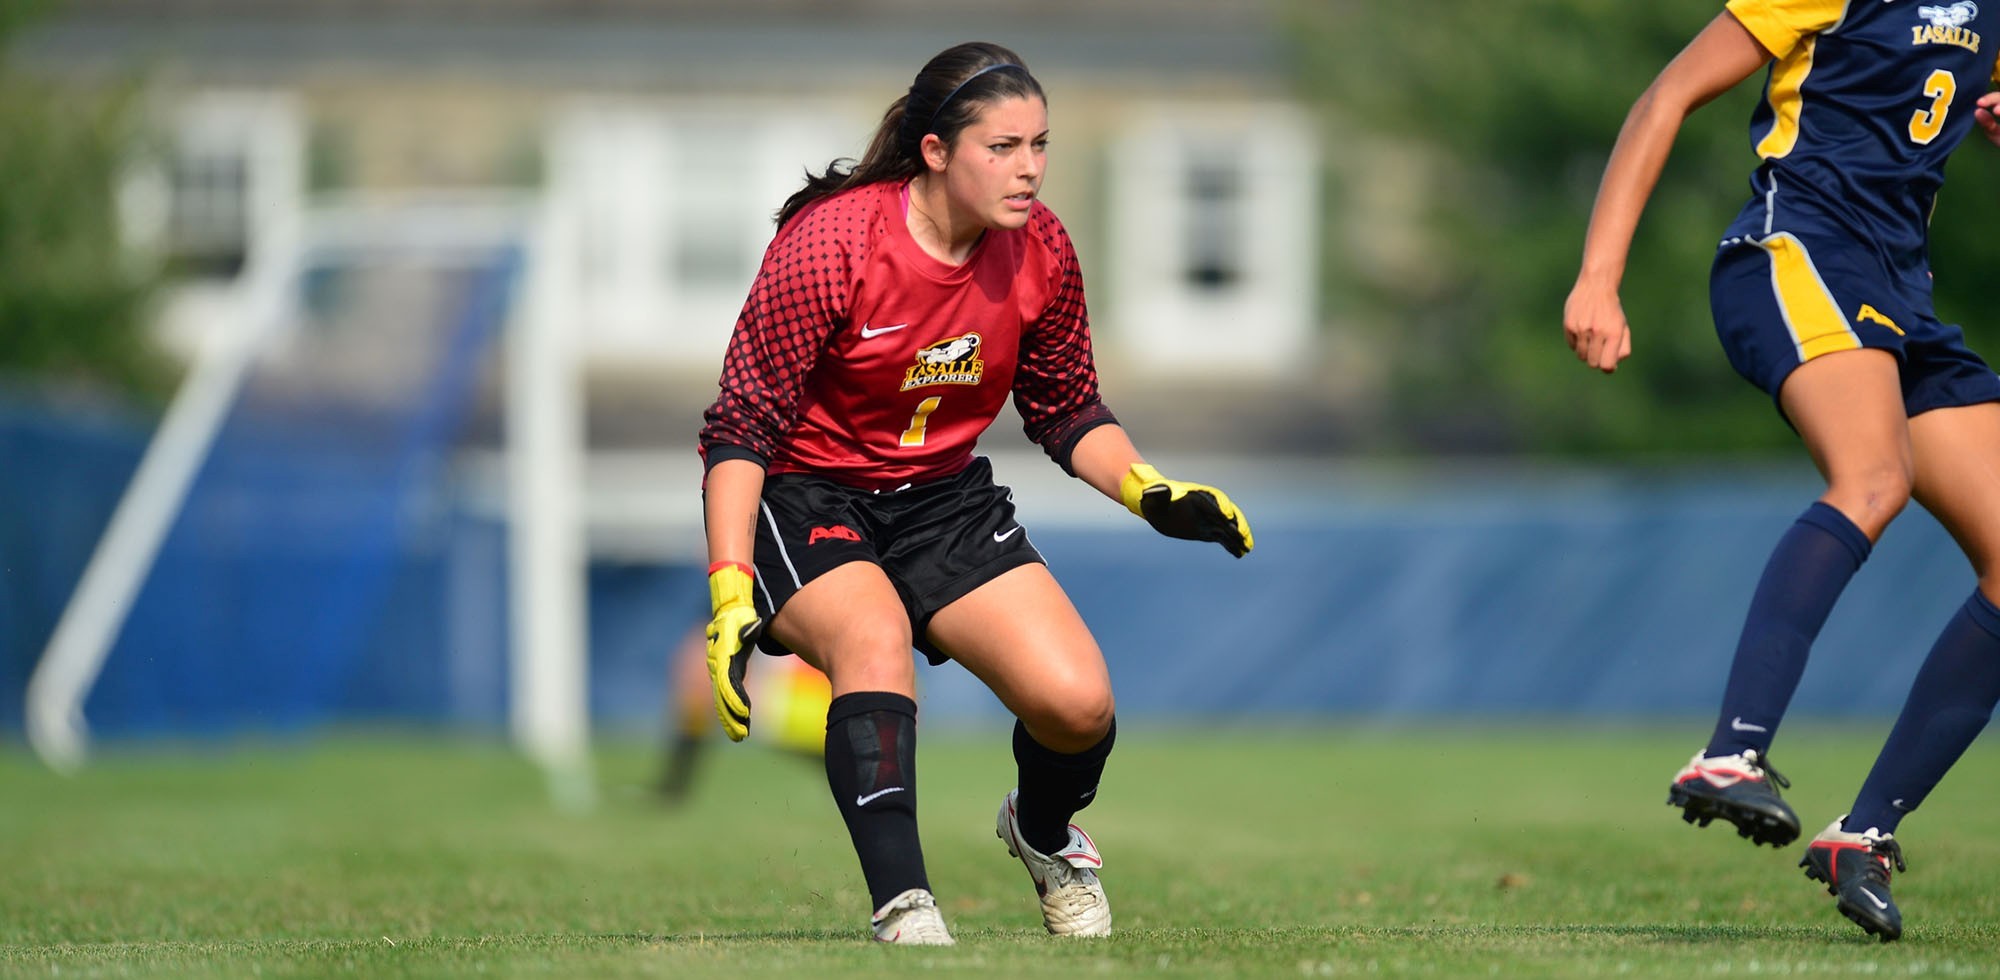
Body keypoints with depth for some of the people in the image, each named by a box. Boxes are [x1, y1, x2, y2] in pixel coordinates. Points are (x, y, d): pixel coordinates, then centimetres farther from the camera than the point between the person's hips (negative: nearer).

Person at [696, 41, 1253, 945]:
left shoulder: (1041, 250, -6)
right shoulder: (828, 246, -22)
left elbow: (1067, 411, 10)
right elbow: (741, 428, -17)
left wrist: (1149, 492, -9)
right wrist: (731, 591, -27)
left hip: (945, 498, 4)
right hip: (806, 499, -4)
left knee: (1078, 703, -13)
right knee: (876, 635, -37)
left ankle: (1043, 834, 23)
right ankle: (902, 905, -40)